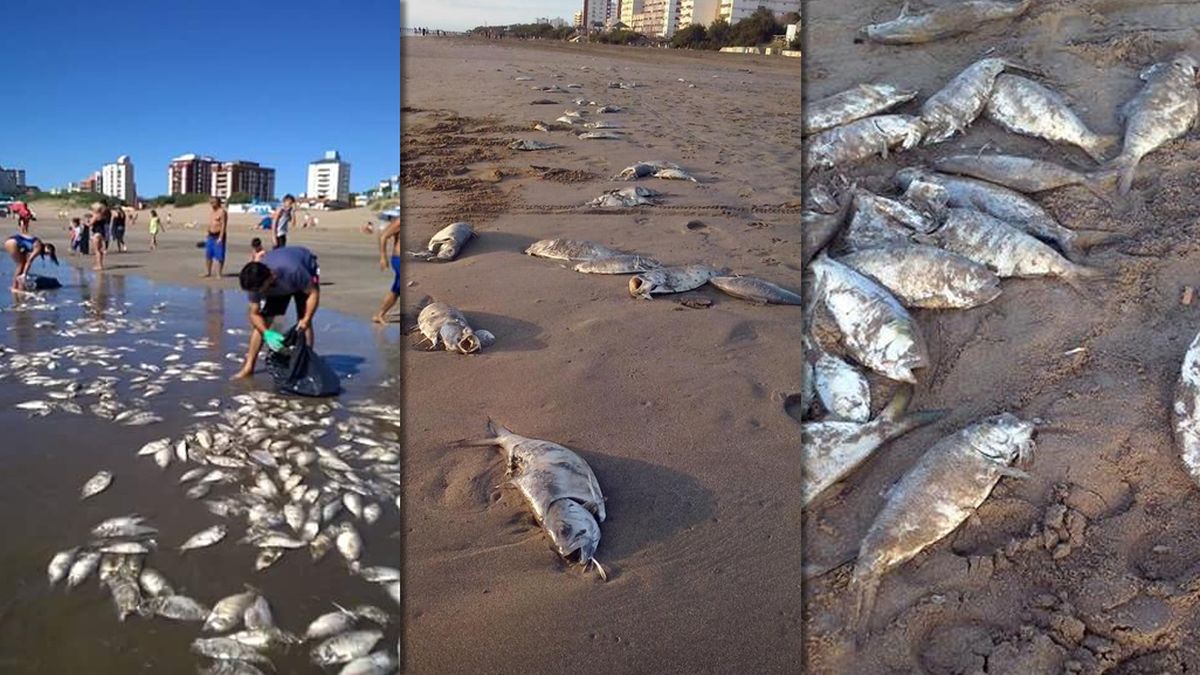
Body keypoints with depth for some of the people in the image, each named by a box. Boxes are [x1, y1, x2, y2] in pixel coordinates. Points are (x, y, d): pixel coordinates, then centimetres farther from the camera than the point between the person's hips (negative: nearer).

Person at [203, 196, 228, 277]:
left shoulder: (222, 211, -12)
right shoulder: (213, 211, 16)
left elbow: (223, 225, -18)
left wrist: (220, 238, -23)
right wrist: (207, 236, 19)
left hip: (218, 236, -9)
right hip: (210, 236, 9)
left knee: (219, 256, -5)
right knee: (208, 255, 12)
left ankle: (219, 274, -1)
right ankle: (208, 273, 21)